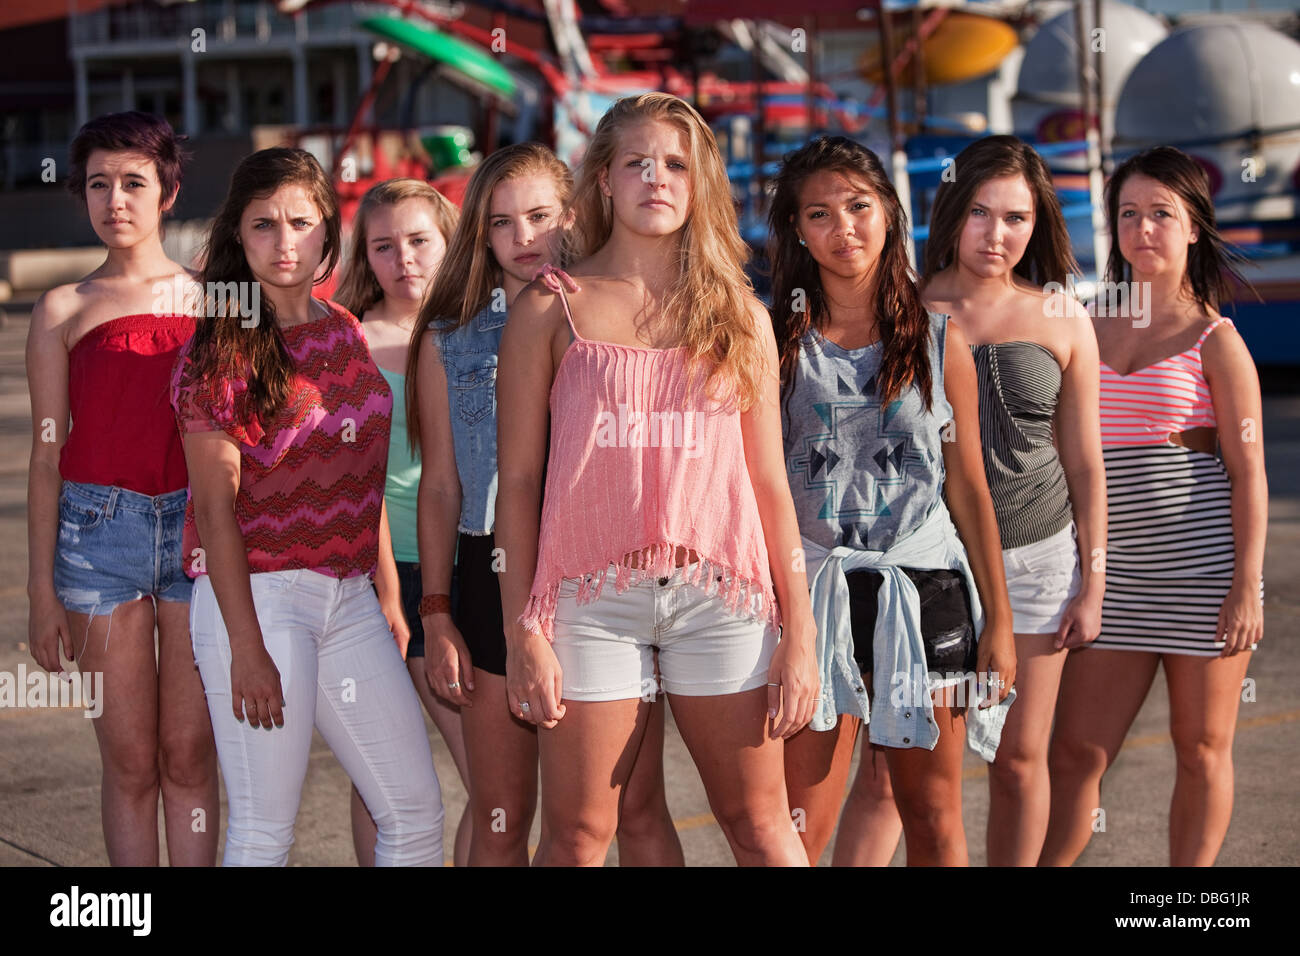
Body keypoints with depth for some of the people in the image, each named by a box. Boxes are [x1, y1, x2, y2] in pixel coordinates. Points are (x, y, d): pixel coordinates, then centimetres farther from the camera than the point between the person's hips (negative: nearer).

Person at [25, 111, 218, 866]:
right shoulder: (65, 311, 4)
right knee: (131, 762, 3)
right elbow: (47, 456, 4)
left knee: (190, 755, 3)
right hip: (100, 529, -1)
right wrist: (42, 590, 0)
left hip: (200, 527, 1)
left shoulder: (208, 301, 8)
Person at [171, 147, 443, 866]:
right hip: (256, 596, -6)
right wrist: (247, 646, -17)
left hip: (349, 595, 6)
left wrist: (389, 594, 13)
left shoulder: (345, 333, 12)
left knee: (417, 813, 6)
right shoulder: (221, 349, -7)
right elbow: (215, 505, -11)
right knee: (264, 832, -3)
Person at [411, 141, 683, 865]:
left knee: (639, 811, 1)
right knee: (501, 823, 6)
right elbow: (441, 486, 8)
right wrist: (438, 616, 4)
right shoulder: (448, 341, 9)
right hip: (497, 580, 1)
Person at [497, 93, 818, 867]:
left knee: (762, 825, 5)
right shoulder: (551, 310, 5)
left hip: (719, 591, 2)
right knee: (577, 835, 3)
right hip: (591, 593, -1)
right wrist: (522, 631, -3)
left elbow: (770, 482, 10)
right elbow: (519, 480, 4)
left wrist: (799, 635, 5)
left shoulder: (740, 316, 11)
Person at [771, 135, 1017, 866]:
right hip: (816, 589, -1)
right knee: (800, 826, -4)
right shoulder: (780, 341, 3)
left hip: (926, 586, 1)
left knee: (934, 817, 7)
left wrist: (999, 619, 7)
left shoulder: (941, 340, 6)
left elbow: (968, 487, 9)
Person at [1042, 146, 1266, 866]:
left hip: (1203, 562, -4)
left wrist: (1246, 586, -12)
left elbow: (1248, 471, -5)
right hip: (1114, 566, 4)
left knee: (1201, 750, 7)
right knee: (1075, 753, 2)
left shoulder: (1213, 339, -2)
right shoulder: (1092, 330, 10)